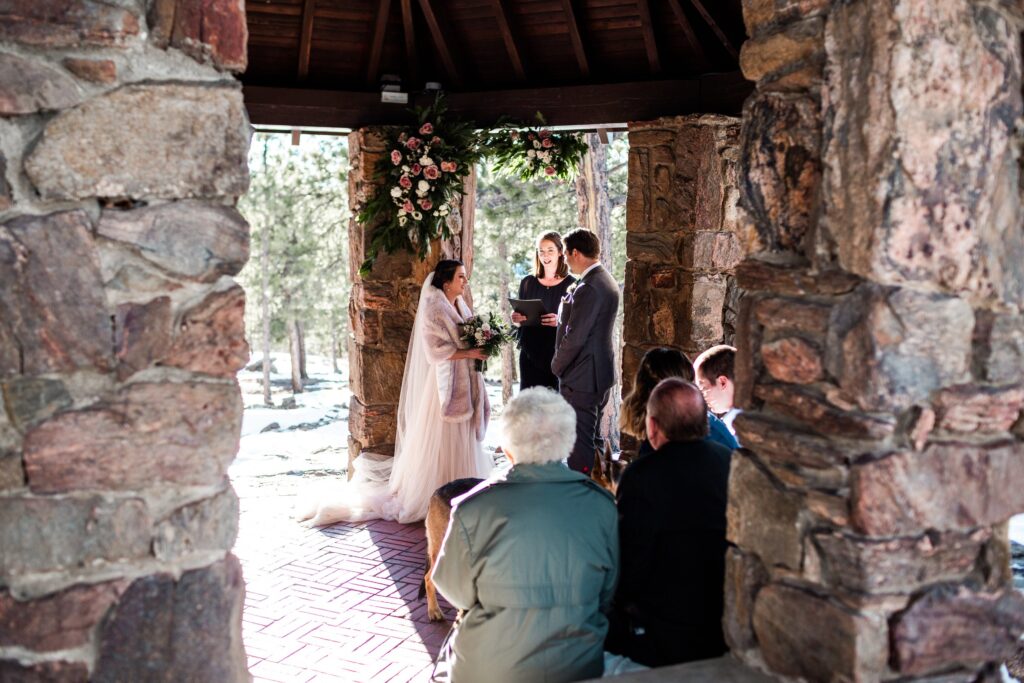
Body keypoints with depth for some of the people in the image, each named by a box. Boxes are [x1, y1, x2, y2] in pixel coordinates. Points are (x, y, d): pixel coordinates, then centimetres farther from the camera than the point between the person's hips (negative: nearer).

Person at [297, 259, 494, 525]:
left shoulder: (461, 306, 13)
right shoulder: (433, 309, -12)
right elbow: (436, 350, -19)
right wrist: (470, 353, -19)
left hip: (463, 386, 8)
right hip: (443, 386, -8)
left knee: (461, 440, 10)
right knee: (439, 440, -3)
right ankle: (435, 496, 5)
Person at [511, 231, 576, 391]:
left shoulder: (571, 284, -2)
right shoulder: (528, 283, 9)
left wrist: (560, 322, -21)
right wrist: (516, 319, -5)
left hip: (558, 353, -3)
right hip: (530, 352, 3)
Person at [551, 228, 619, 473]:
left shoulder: (588, 288, -21)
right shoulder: (607, 281, 11)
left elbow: (575, 338, -20)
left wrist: (557, 365, -6)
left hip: (581, 378, -10)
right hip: (601, 373, 10)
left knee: (580, 444, -2)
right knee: (593, 438, 20)